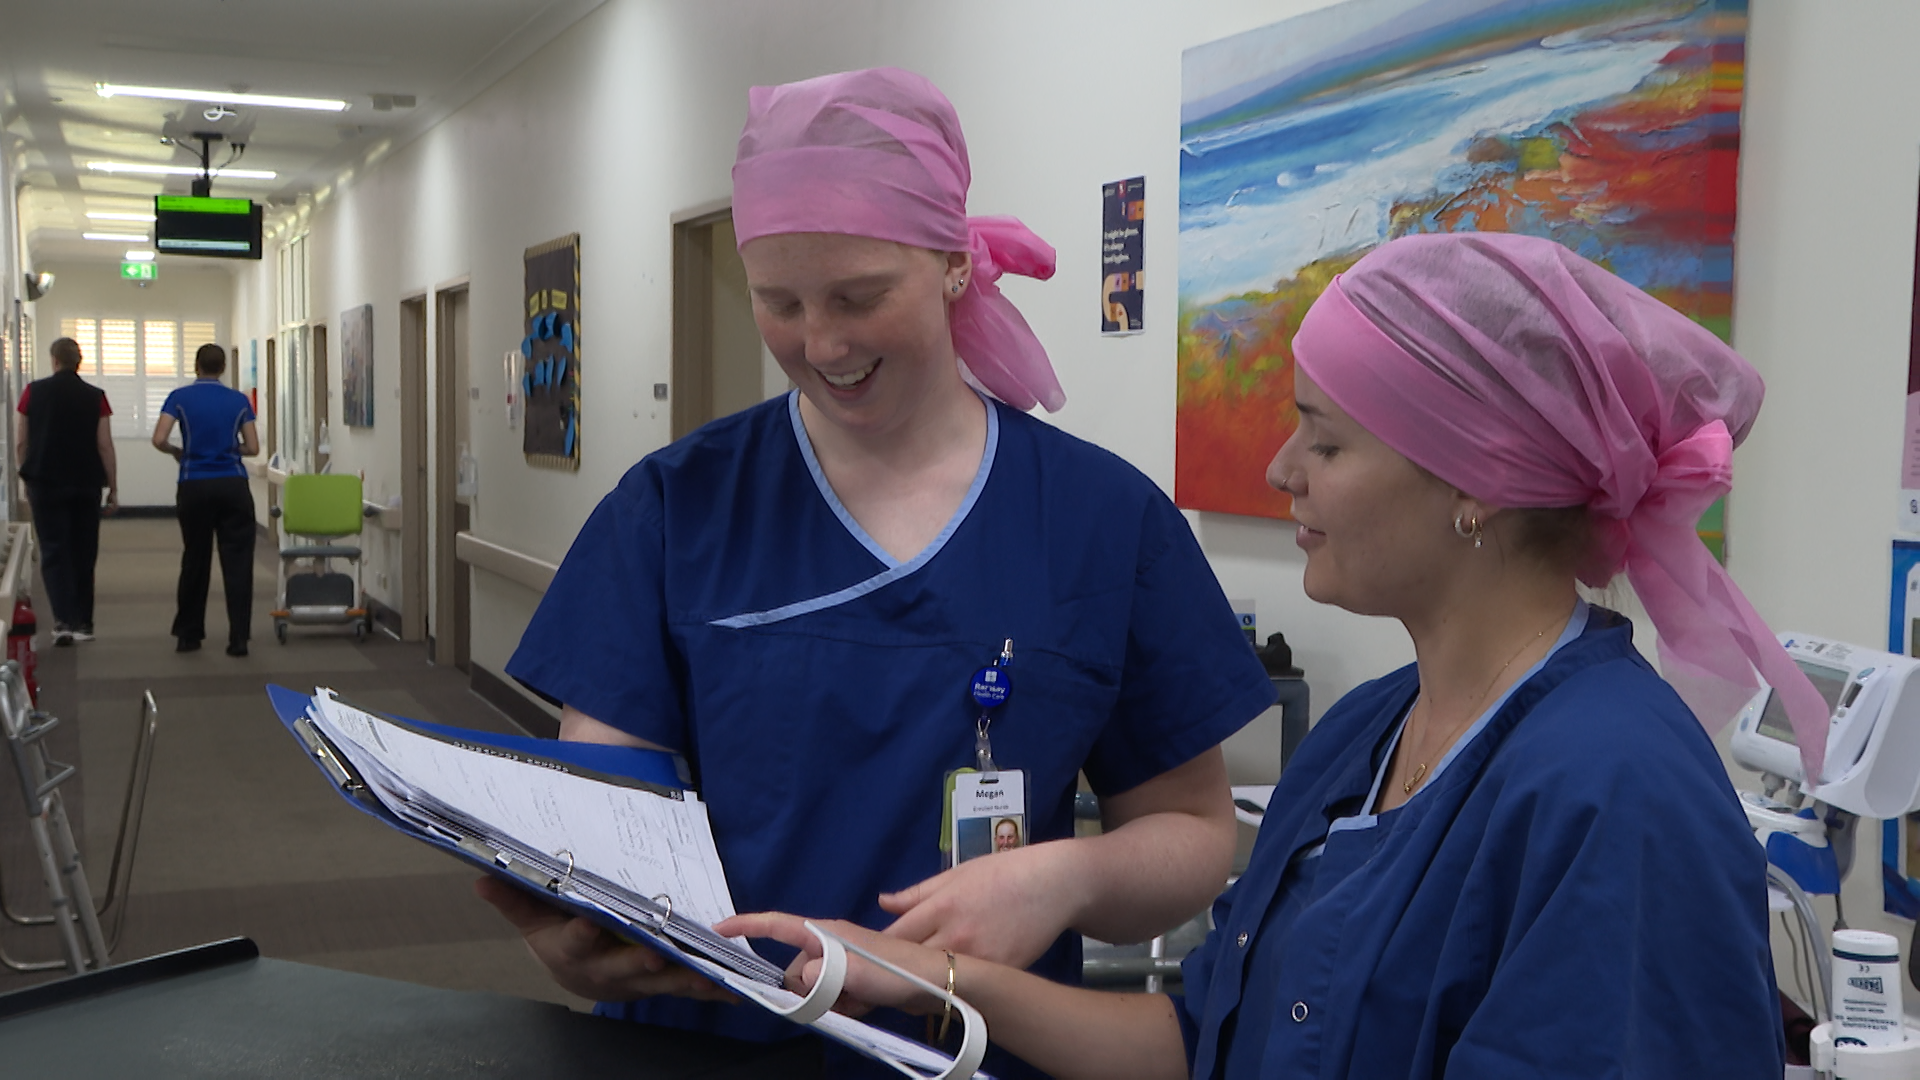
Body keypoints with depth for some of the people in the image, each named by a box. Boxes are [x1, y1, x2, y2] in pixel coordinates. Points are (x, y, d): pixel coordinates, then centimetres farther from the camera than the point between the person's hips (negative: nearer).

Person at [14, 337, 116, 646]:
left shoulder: (34, 392, -2)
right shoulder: (95, 397, -3)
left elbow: (20, 443, 2)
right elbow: (105, 446, -4)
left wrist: (28, 479, 14)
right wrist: (113, 488, 3)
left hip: (46, 482, -1)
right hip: (86, 485, 1)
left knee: (54, 551, 1)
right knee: (83, 554, 11)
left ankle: (64, 620, -14)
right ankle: (83, 623, 16)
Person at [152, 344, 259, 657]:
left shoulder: (180, 397, 1)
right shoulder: (239, 400, 4)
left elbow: (159, 440, -9)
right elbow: (252, 448, 4)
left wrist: (178, 452, 12)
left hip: (194, 487, 1)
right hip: (233, 486, 0)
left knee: (194, 561, 13)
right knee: (237, 562, -1)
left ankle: (188, 634, 20)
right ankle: (238, 638, -7)